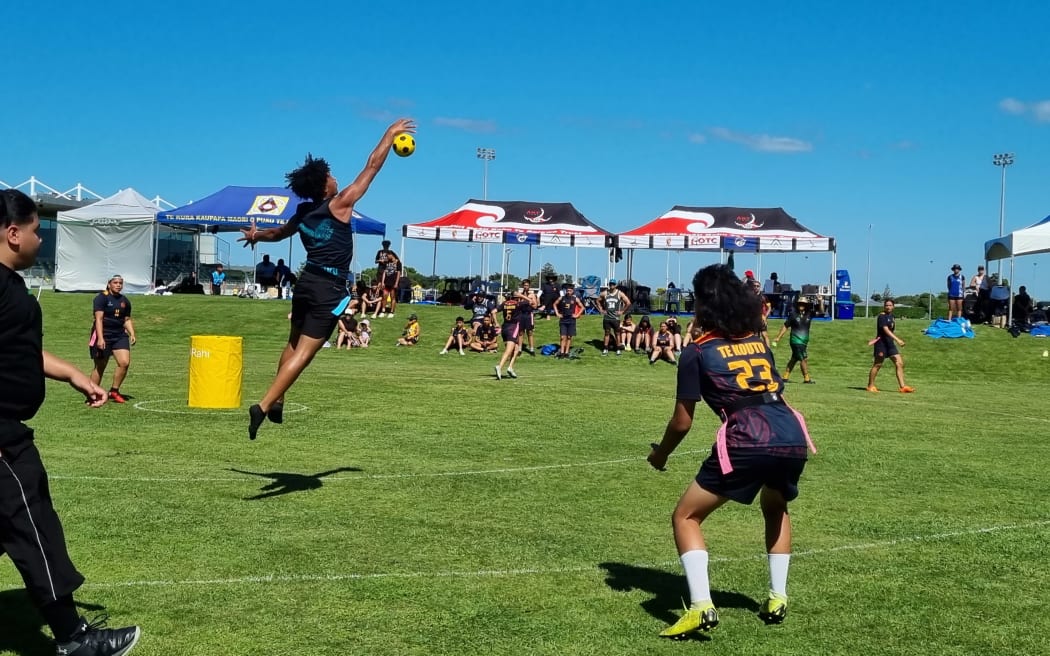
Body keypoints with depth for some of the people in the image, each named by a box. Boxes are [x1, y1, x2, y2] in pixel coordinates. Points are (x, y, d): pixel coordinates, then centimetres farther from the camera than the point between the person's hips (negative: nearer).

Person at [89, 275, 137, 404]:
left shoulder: (125, 301, 11)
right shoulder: (101, 298, -7)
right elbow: (99, 318, -15)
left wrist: (132, 334, 5)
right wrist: (100, 338, -23)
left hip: (120, 335, 5)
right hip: (103, 335, -5)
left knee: (125, 362, -11)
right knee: (100, 367, 1)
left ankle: (114, 391, 4)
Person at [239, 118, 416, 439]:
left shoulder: (303, 213, 8)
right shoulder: (340, 204, -11)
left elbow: (280, 233, 29)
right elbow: (372, 166, -6)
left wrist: (257, 236, 51)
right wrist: (391, 133, 4)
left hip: (307, 282, 7)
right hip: (329, 290, -7)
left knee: (294, 344, 22)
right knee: (303, 352, -8)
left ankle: (276, 402, 30)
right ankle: (263, 405, -16)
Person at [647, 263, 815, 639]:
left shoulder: (698, 352, 8)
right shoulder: (757, 341, 23)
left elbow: (682, 422, 9)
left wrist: (660, 454, 28)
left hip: (746, 443, -6)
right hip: (792, 438, 6)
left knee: (686, 518, 9)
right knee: (775, 509, 35)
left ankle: (701, 607, -6)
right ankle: (777, 600, 29)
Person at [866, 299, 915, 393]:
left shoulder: (891, 316, 12)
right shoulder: (882, 317, -14)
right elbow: (886, 330, -26)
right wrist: (897, 339, -35)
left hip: (890, 343, 8)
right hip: (881, 343, -8)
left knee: (900, 364, 1)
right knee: (877, 365, 0)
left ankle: (902, 387, 1)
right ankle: (870, 386, 13)